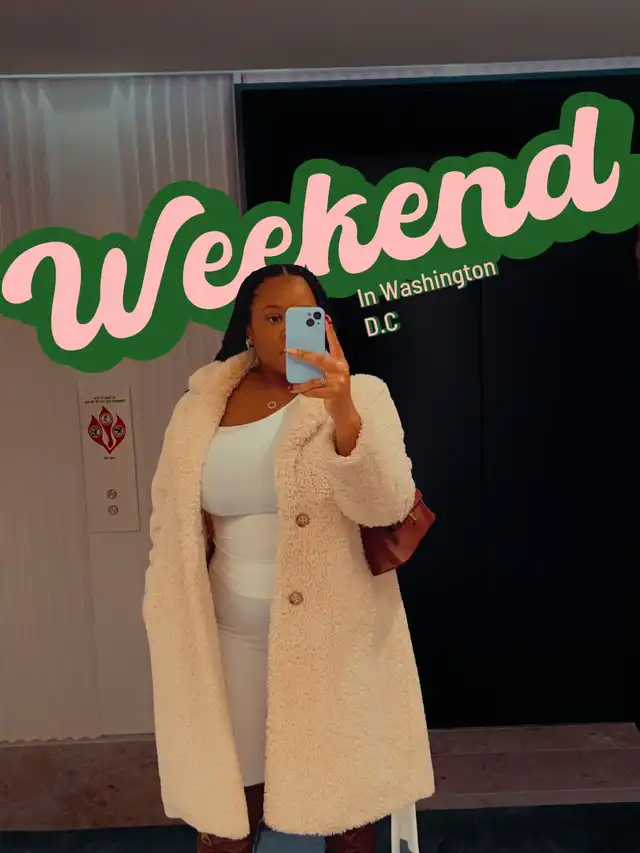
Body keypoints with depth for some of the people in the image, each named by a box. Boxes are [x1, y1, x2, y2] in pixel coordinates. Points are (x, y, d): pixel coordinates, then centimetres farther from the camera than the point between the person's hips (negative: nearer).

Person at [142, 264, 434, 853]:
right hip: (234, 640, 3)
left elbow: (385, 506, -19)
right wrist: (176, 624, 8)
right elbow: (173, 526, 11)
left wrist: (341, 412, -33)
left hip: (338, 638, -2)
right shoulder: (202, 407, 3)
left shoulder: (361, 395, -6)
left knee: (348, 805, 15)